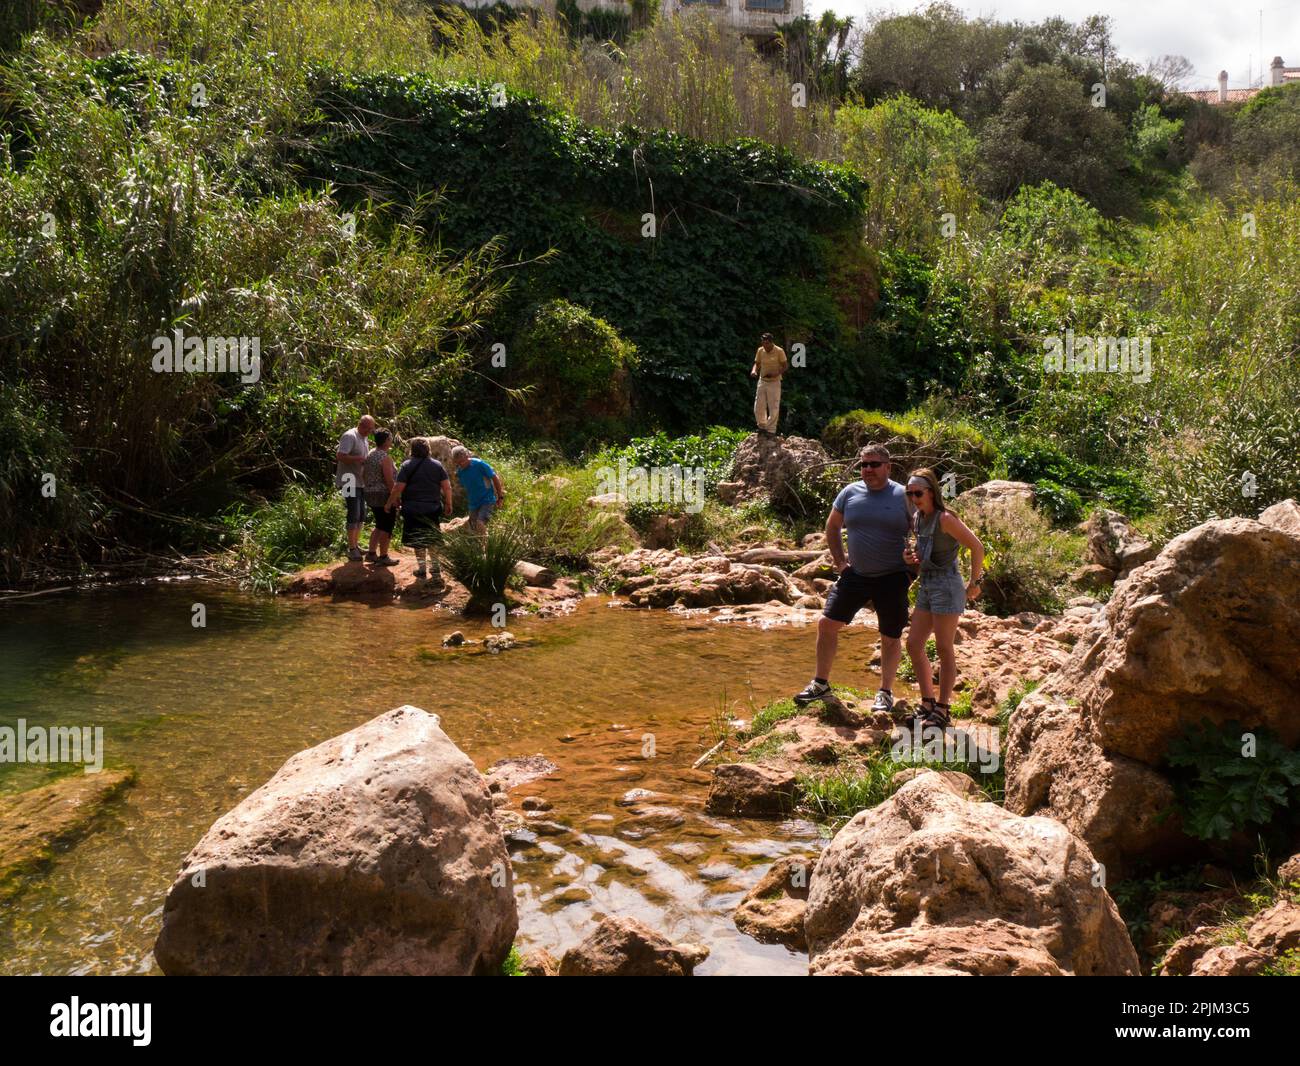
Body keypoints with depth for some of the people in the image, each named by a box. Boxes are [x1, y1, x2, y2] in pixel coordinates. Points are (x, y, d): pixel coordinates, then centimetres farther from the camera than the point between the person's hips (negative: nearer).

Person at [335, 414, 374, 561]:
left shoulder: (363, 438, 14)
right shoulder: (350, 436, -15)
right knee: (354, 516, -8)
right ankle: (351, 549, -2)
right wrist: (359, 458, -27)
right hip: (350, 482, -9)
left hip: (360, 482, 9)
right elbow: (340, 456, -25)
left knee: (361, 515, 14)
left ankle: (356, 545, 25)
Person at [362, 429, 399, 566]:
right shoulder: (385, 457, -18)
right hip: (384, 496, -9)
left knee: (379, 525, 20)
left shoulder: (370, 454, 8)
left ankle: (371, 553, 21)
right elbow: (389, 480, -21)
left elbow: (363, 474, 14)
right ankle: (383, 557, 6)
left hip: (370, 495, 9)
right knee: (386, 528, 2)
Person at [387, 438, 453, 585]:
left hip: (413, 509, -3)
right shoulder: (437, 465, 2)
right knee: (433, 540, 10)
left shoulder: (407, 465, -7)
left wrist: (390, 502, 3)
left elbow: (398, 487, -11)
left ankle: (421, 568, 17)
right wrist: (448, 504, 11)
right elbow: (447, 487, -1)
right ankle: (435, 570, 4)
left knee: (418, 541, 10)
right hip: (433, 509, 3)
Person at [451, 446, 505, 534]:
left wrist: (500, 497, -4)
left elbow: (495, 478, -7)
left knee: (480, 524, -26)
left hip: (487, 501, -6)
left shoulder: (479, 464, -15)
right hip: (473, 504, 6)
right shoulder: (459, 472, 1)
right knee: (474, 529, 8)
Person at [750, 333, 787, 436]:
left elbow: (785, 366, -6)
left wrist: (776, 373, -22)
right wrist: (754, 371, -12)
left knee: (774, 408, -1)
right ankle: (762, 426, 24)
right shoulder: (760, 351, -1)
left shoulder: (779, 351, -12)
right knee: (758, 407, 5)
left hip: (774, 382, -4)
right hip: (762, 381, 4)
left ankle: (771, 430, 7)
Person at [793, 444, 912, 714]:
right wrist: (839, 561, 8)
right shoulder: (850, 493, 1)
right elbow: (832, 527, 16)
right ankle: (821, 684, 14)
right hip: (855, 575, 3)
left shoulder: (903, 496, -7)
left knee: (891, 638, 8)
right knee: (827, 623, 0)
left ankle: (886, 692, 24)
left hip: (893, 579, -3)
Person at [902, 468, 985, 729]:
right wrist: (910, 557, 1)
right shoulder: (917, 518, 8)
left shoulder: (945, 519, -15)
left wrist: (975, 583, -10)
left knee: (943, 648, 0)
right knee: (913, 644, 8)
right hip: (926, 587, 8)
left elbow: (977, 547, -15)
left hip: (946, 585, -8)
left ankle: (943, 709, 10)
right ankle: (927, 704, 19)